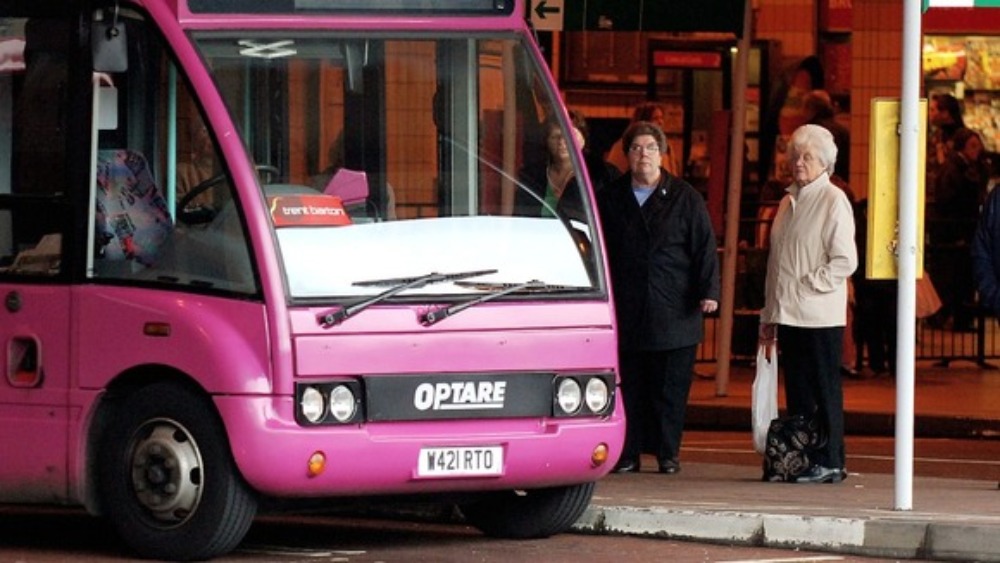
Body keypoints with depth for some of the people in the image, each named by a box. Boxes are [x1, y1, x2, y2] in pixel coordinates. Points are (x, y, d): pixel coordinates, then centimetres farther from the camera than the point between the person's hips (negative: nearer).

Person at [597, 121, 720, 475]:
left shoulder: (685, 199, 5)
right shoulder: (610, 199, 11)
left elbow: (704, 247, 2)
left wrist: (709, 290, -8)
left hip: (673, 312, -2)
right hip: (626, 313, 2)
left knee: (670, 388, 0)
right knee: (629, 386, 2)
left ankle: (668, 454, 8)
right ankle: (628, 454, 7)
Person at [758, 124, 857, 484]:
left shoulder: (833, 201, -6)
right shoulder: (789, 201, 17)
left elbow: (845, 262, -12)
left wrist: (805, 287, -14)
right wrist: (769, 315, 16)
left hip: (821, 317, -7)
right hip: (789, 316, 7)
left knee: (825, 392, -4)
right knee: (797, 394, 8)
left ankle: (829, 463, -2)